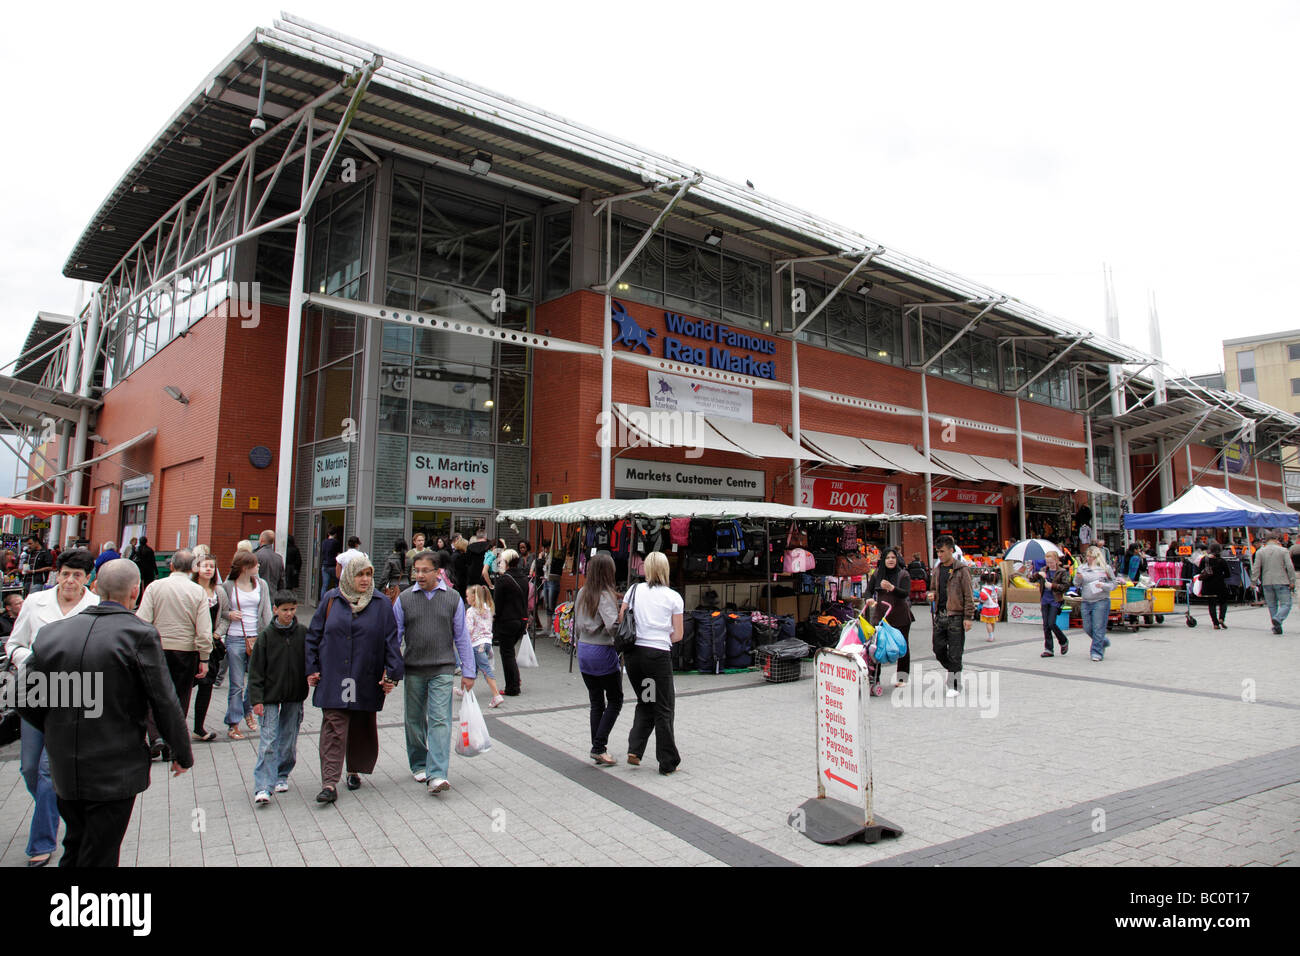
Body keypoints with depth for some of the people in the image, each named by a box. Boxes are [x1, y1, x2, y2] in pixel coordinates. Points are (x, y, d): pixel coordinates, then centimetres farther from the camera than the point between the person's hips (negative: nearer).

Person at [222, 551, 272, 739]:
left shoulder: (261, 584, 7)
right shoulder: (228, 586, -2)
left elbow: (266, 612, 7)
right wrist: (229, 614, -14)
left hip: (257, 638, 3)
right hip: (235, 639, -3)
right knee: (237, 684, 1)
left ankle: (248, 710, 37)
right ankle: (233, 724, 13)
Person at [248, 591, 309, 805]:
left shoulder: (302, 633, 1)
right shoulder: (266, 635, -4)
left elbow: (308, 662, 10)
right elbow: (256, 669, -4)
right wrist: (256, 699, -8)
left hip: (295, 696, 2)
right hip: (270, 696, -2)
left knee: (289, 739, 10)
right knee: (269, 740, -8)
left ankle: (282, 776, 27)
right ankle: (263, 787, -6)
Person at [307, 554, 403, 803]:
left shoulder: (381, 605, 0)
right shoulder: (330, 600, 3)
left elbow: (392, 641, -1)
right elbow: (314, 635, 7)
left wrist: (392, 674, -7)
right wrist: (312, 669, 1)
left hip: (367, 680, 1)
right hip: (333, 678, 0)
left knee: (363, 728, 12)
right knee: (333, 728, -6)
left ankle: (355, 770, 31)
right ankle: (330, 783, -5)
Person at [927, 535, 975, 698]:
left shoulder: (961, 570, -6)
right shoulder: (937, 570, 12)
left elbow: (969, 594, -6)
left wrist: (968, 617, -10)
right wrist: (931, 594, 0)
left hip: (955, 616, -6)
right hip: (940, 615, 6)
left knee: (954, 653, -1)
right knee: (938, 650, 8)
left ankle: (956, 685, 10)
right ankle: (953, 672, 30)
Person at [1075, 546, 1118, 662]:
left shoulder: (1105, 568, 0)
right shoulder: (1082, 568, 8)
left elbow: (1114, 583, 3)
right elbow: (1076, 584, 10)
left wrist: (1103, 586, -14)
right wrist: (1078, 578, -11)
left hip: (1101, 601, -4)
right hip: (1085, 602, 4)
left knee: (1098, 628, -5)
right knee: (1087, 628, 9)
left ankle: (1096, 651, 4)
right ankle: (1103, 641, 35)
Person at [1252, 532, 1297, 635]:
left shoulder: (1260, 552, 3)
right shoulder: (1283, 550, -1)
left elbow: (1256, 569, 1)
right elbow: (1290, 567, -5)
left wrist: (1256, 581, 8)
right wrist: (1292, 582, 0)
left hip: (1267, 583, 2)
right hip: (1282, 582, -2)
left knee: (1272, 606, 11)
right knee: (1286, 604, 1)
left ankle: (1277, 628, 11)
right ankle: (1278, 619, -25)